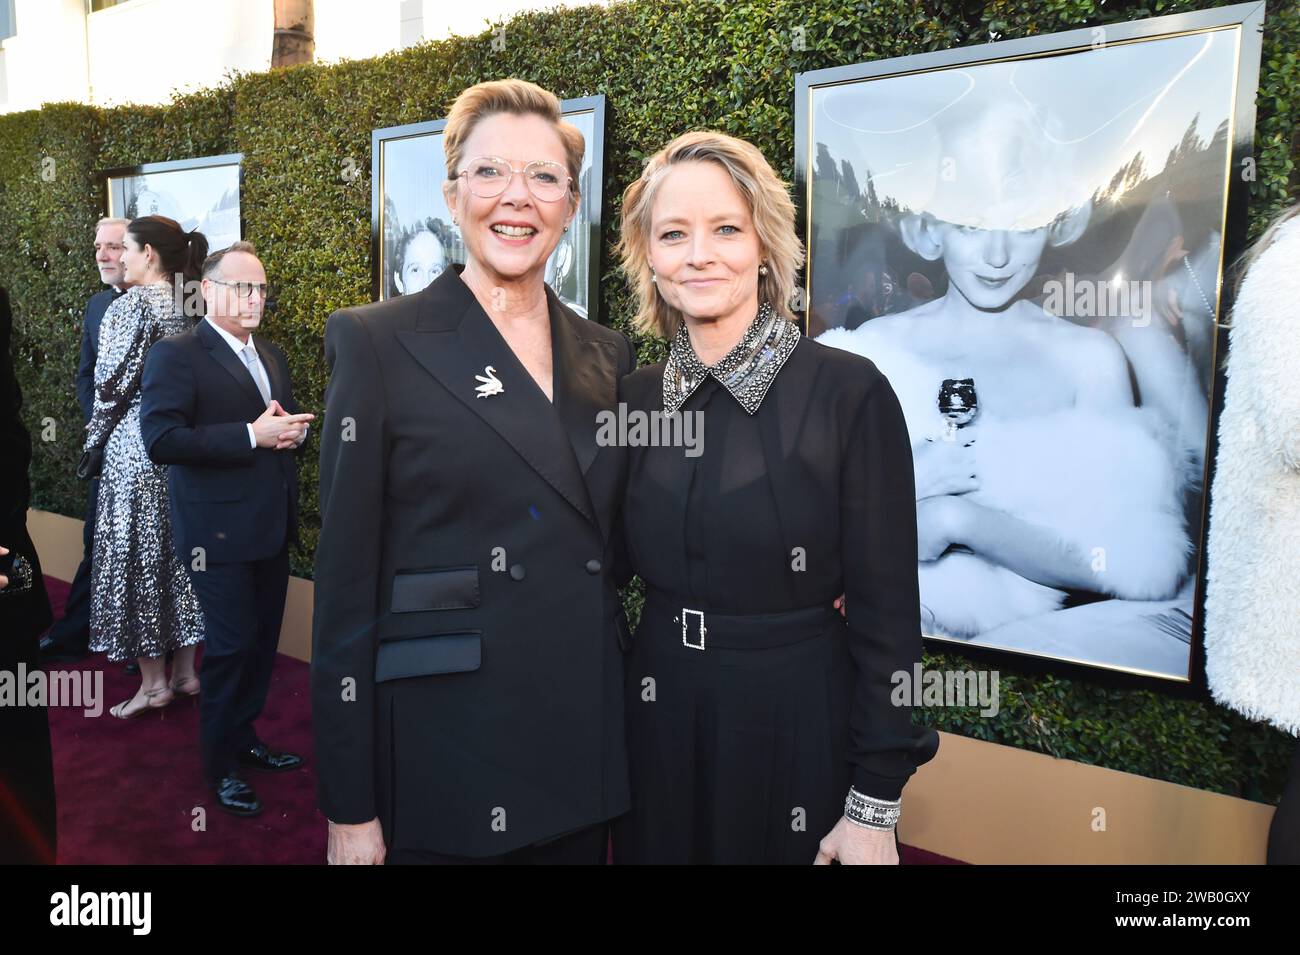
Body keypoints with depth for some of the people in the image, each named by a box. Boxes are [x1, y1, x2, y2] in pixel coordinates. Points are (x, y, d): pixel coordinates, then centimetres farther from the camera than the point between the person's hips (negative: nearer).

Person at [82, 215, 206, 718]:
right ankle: (185, 669, 22)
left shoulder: (132, 304, -13)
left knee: (135, 557, 4)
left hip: (135, 445, -7)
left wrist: (94, 444, 2)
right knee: (178, 552, 13)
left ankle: (153, 683, 12)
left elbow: (110, 383, -12)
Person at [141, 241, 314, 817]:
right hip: (221, 531, -7)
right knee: (231, 646, 1)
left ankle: (245, 739, 34)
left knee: (263, 641, 16)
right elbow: (161, 440, -20)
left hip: (272, 526, 7)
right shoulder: (176, 354, -9)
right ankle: (220, 766, 20)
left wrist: (294, 431, 0)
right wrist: (251, 435, -24)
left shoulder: (271, 355, 14)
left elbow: (289, 423, 25)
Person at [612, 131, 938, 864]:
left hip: (799, 731, -4)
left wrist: (876, 804, -11)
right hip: (658, 725, 4)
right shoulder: (637, 398, 0)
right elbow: (620, 578, 8)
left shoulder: (850, 391, -14)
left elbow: (885, 614, -12)